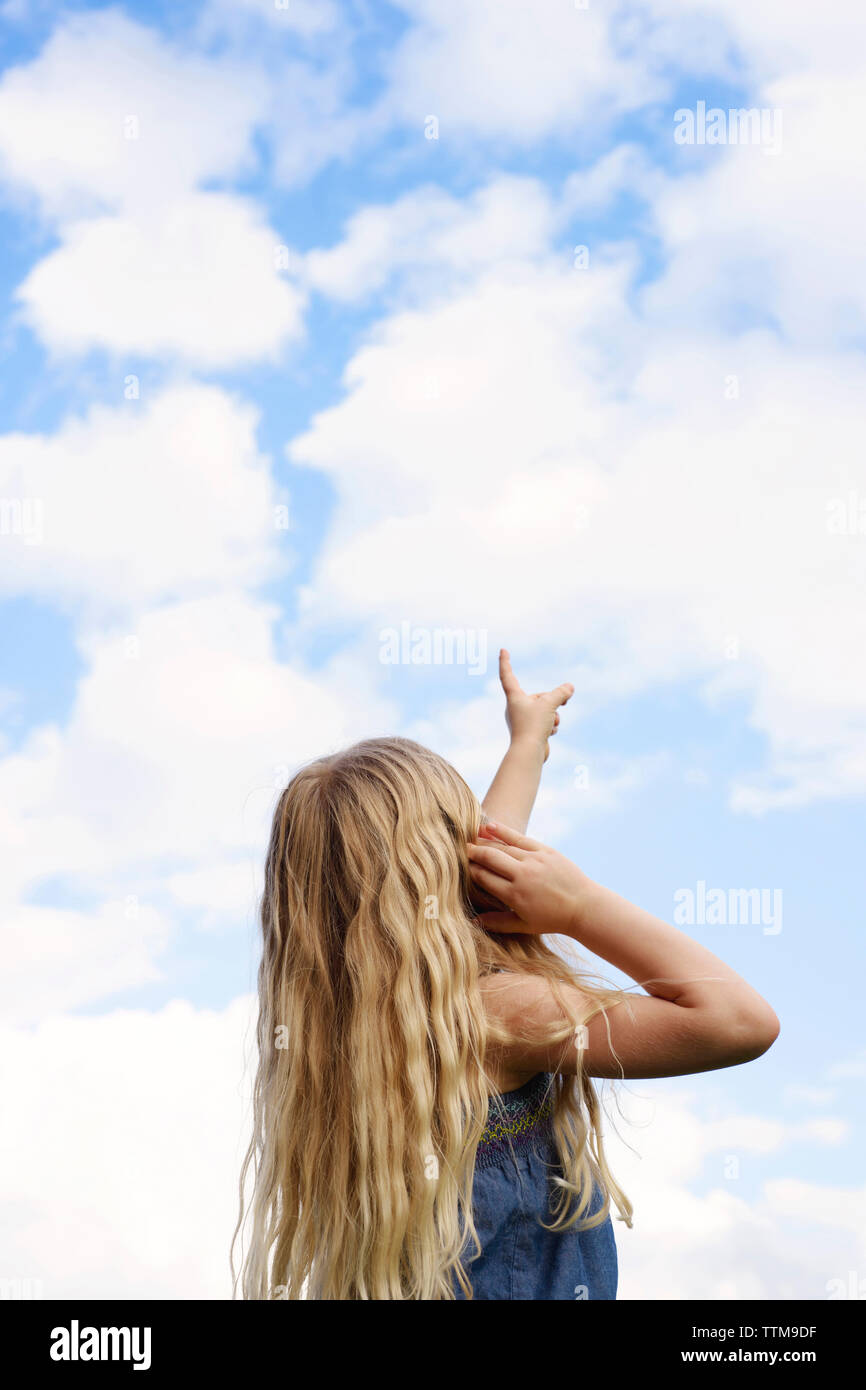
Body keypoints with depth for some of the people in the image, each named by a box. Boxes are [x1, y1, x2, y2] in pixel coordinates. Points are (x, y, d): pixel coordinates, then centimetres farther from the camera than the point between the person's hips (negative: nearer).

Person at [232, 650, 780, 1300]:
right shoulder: (493, 1010, -26)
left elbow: (486, 848, 12)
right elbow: (742, 1019, -29)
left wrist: (529, 742, 26)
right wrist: (581, 906, -24)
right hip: (524, 1286, -6)